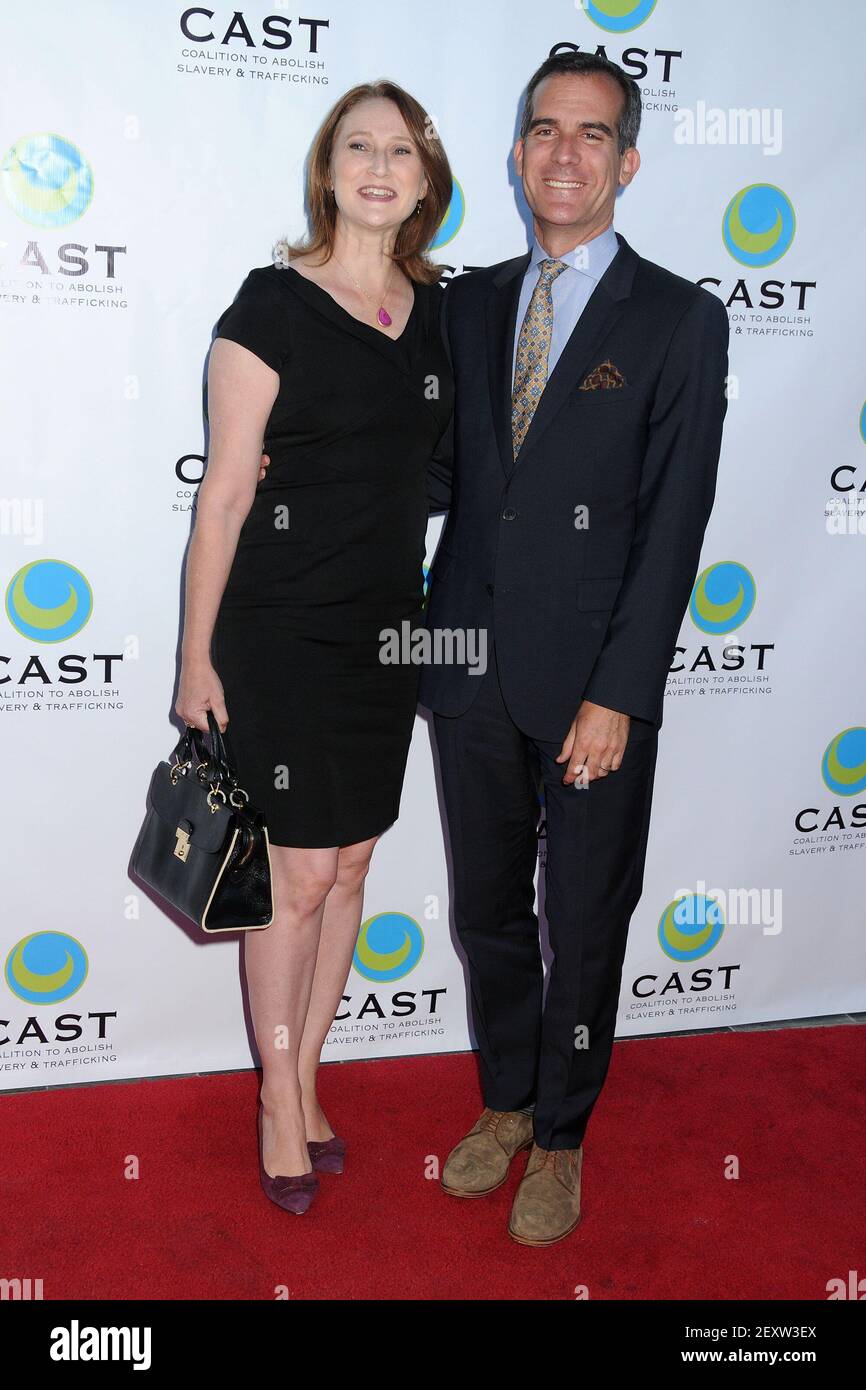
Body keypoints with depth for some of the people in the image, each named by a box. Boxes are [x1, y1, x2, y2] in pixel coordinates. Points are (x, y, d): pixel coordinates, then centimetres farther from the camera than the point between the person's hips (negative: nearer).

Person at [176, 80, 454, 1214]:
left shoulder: (436, 309, 8)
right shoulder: (274, 302, -9)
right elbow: (227, 489, -9)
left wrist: (430, 614, 14)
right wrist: (197, 658, -9)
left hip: (388, 626, 6)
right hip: (283, 629, -5)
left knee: (350, 866, 12)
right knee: (299, 876, 1)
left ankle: (305, 1083, 30)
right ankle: (281, 1106, 22)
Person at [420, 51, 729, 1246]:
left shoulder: (680, 320, -4)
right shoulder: (470, 302, 9)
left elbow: (674, 525, -10)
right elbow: (445, 476, 12)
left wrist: (617, 697, -15)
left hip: (593, 683, -4)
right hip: (472, 667, 4)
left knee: (584, 924, 11)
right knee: (487, 908, 17)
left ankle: (561, 1138, 33)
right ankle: (505, 1101, 40)